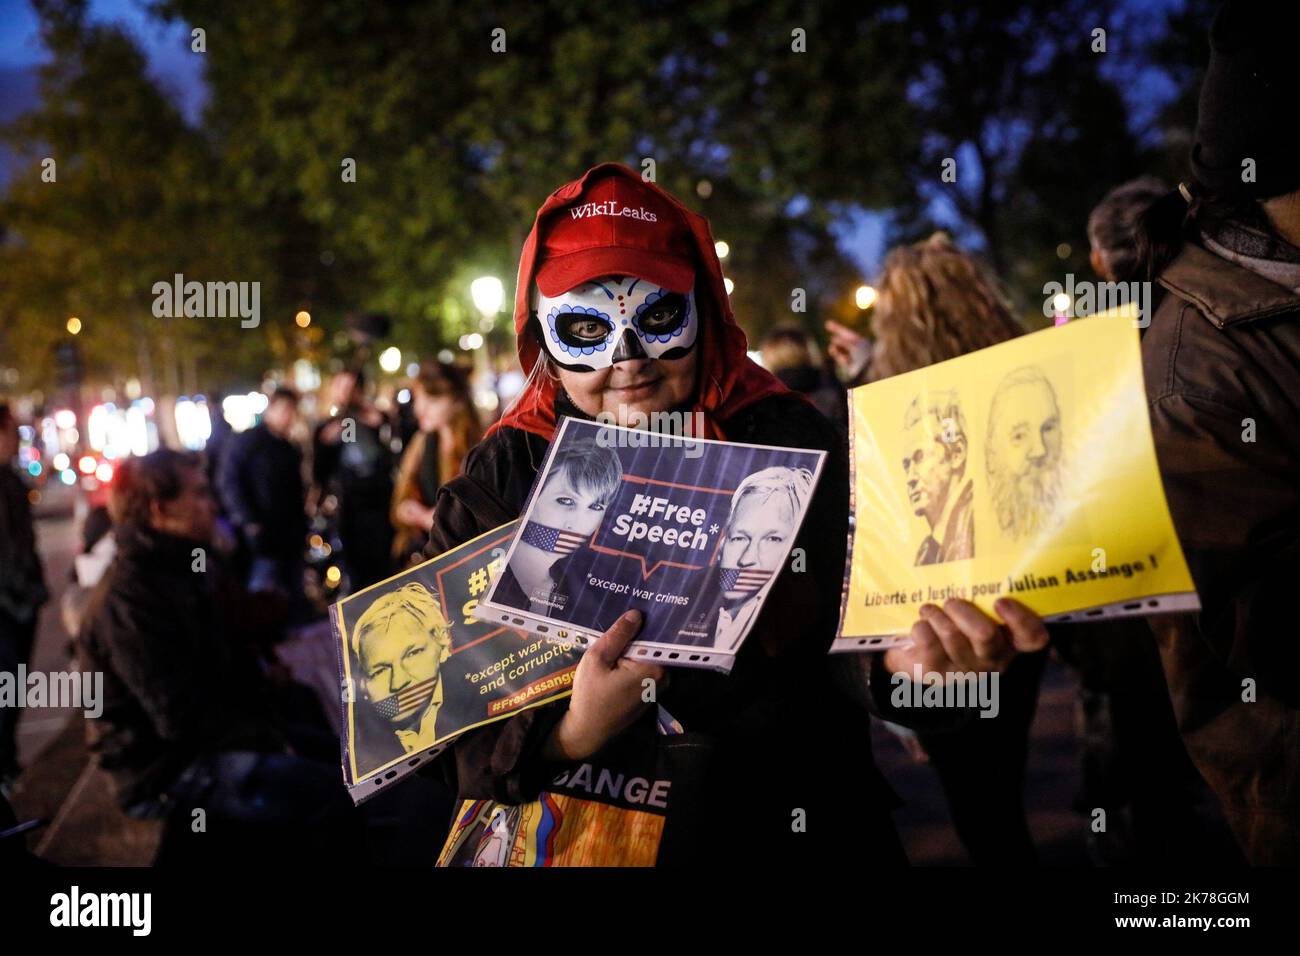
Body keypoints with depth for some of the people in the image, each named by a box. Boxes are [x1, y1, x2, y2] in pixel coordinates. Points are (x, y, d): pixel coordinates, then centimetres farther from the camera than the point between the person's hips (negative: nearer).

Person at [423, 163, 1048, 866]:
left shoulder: (786, 439, -3)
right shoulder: (489, 494, -4)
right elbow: (456, 748, -7)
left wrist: (897, 655, -32)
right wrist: (572, 736, -27)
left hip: (808, 829, 2)